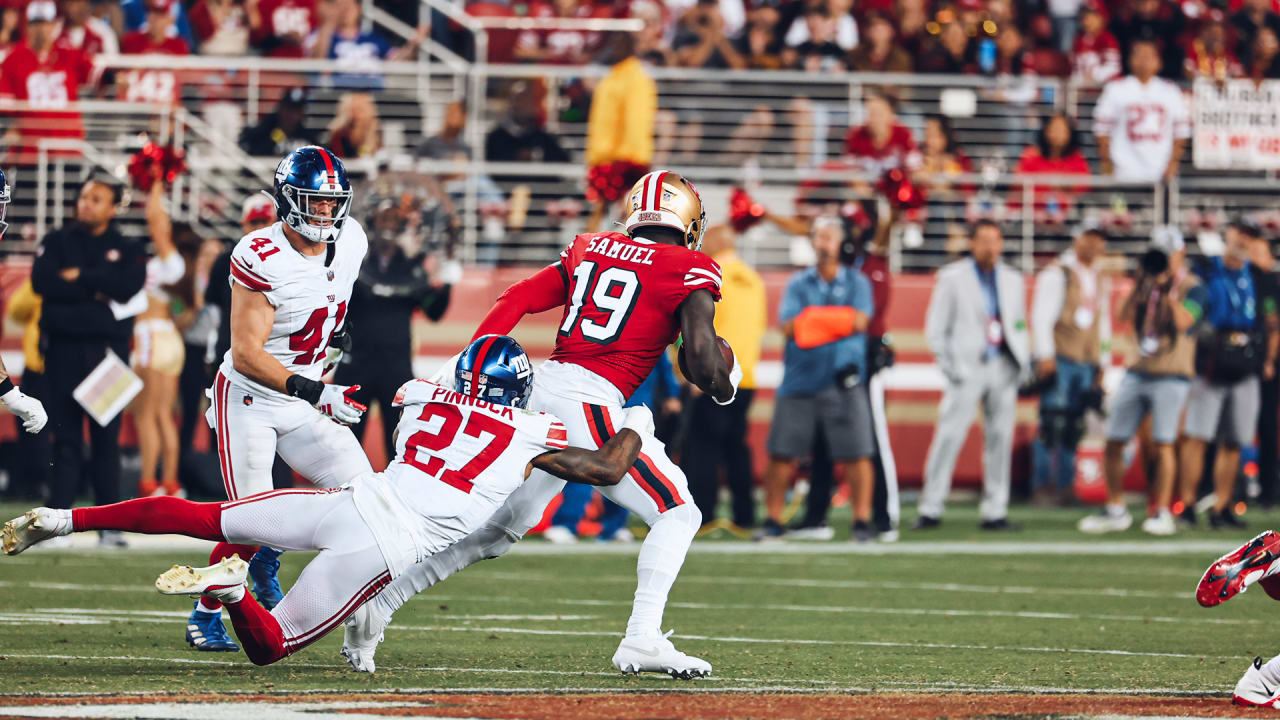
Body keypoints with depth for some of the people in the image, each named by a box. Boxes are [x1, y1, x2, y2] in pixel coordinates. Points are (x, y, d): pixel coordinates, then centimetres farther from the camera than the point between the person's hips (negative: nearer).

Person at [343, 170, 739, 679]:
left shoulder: (588, 251, 20)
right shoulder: (690, 273, 2)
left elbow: (515, 301, 15)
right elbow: (701, 358, -6)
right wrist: (725, 386, 16)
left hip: (541, 388, 7)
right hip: (590, 402, -7)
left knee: (501, 527, 19)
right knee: (678, 513, 2)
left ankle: (376, 603, 16)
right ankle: (642, 639, -15)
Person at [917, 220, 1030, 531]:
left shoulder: (1012, 279, 14)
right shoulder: (952, 277, 2)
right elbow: (935, 327, 2)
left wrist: (1022, 361, 6)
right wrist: (947, 365, -7)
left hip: (1004, 367, 4)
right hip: (967, 366, -4)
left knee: (1000, 440, 4)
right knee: (948, 436, -9)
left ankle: (994, 512, 9)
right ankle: (931, 509, -4)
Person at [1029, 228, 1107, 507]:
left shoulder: (1095, 279, 19)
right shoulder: (1057, 274, -2)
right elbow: (1041, 317, -8)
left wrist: (1098, 364, 17)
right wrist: (1045, 356, -15)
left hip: (1085, 362, 7)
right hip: (1059, 358, -7)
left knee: (1074, 428, 3)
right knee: (1052, 425, -10)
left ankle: (1065, 486, 5)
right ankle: (1043, 486, -8)